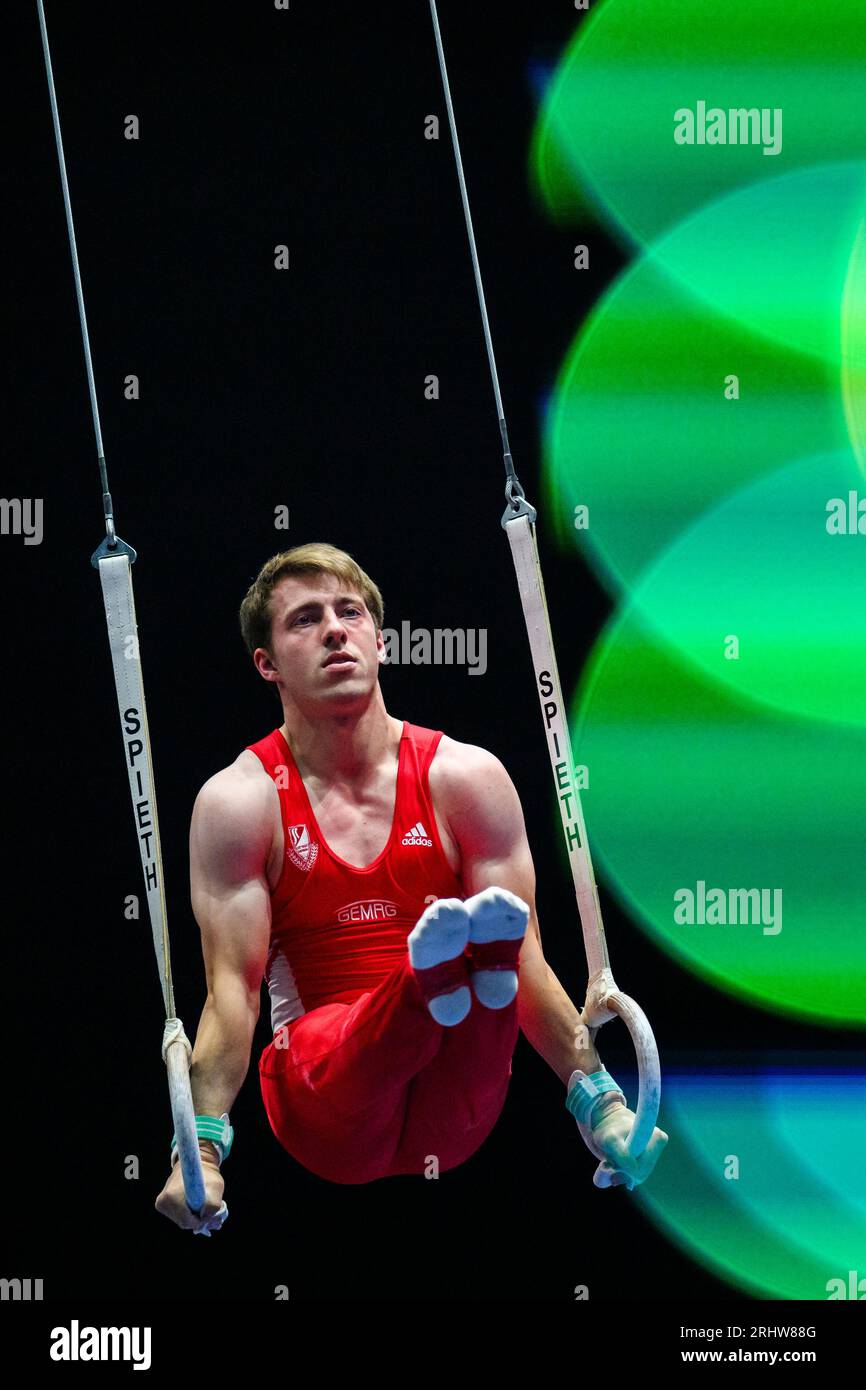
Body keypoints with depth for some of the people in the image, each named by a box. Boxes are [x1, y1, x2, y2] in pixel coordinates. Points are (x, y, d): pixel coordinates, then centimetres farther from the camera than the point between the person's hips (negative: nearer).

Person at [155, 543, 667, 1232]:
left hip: (451, 1122, 1)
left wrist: (600, 1102, -6)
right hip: (326, 1115, -1)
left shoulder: (466, 776, 4)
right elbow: (232, 990, -7)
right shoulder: (239, 801, -1)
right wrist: (200, 1146, -20)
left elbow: (531, 964, 3)